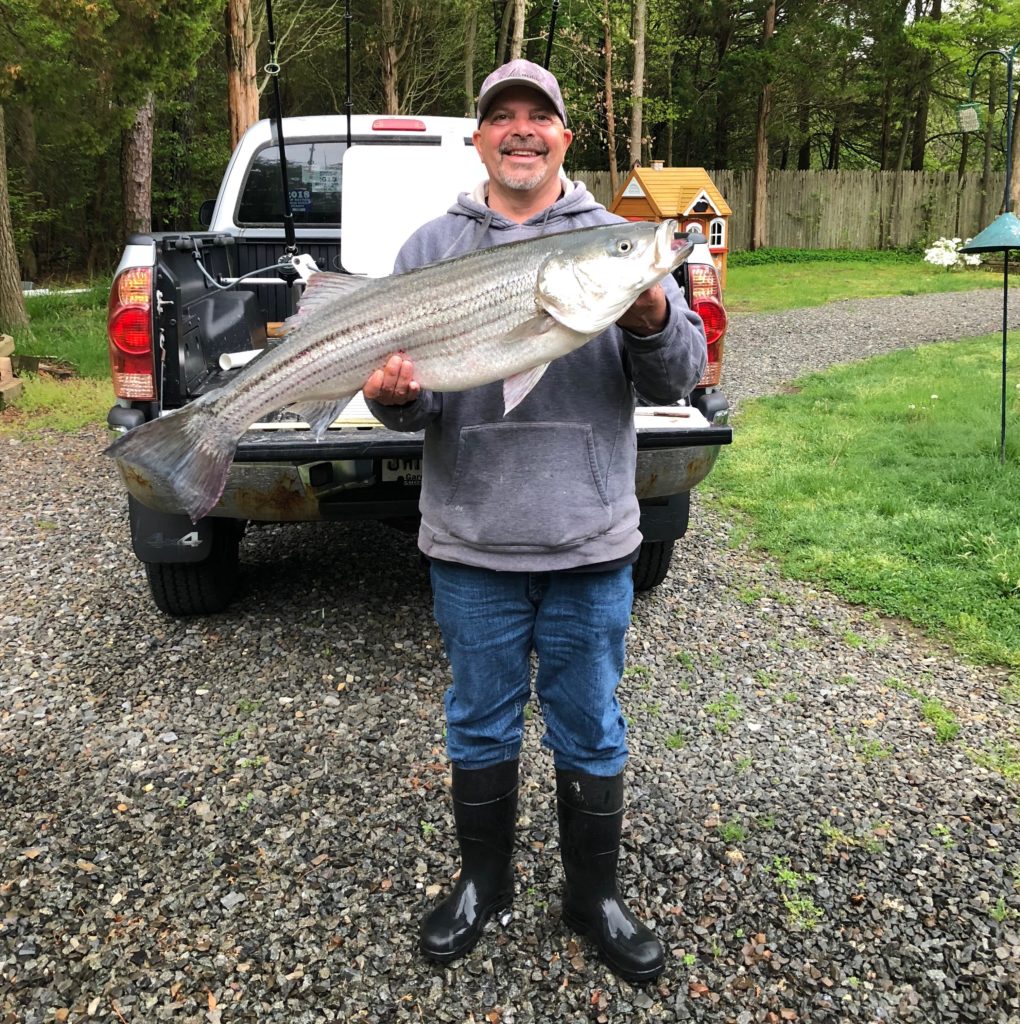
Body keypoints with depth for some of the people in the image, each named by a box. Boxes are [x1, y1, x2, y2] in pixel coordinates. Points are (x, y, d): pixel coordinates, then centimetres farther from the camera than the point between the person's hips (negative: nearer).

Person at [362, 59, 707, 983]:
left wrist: (651, 319, -22)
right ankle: (484, 882, 37)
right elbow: (402, 369, 3)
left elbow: (680, 378, -1)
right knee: (481, 725, 15)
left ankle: (595, 896, 33)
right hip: (471, 544, 1)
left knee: (590, 732, 12)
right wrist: (394, 395, -20)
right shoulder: (432, 247, 7)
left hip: (591, 544, 0)